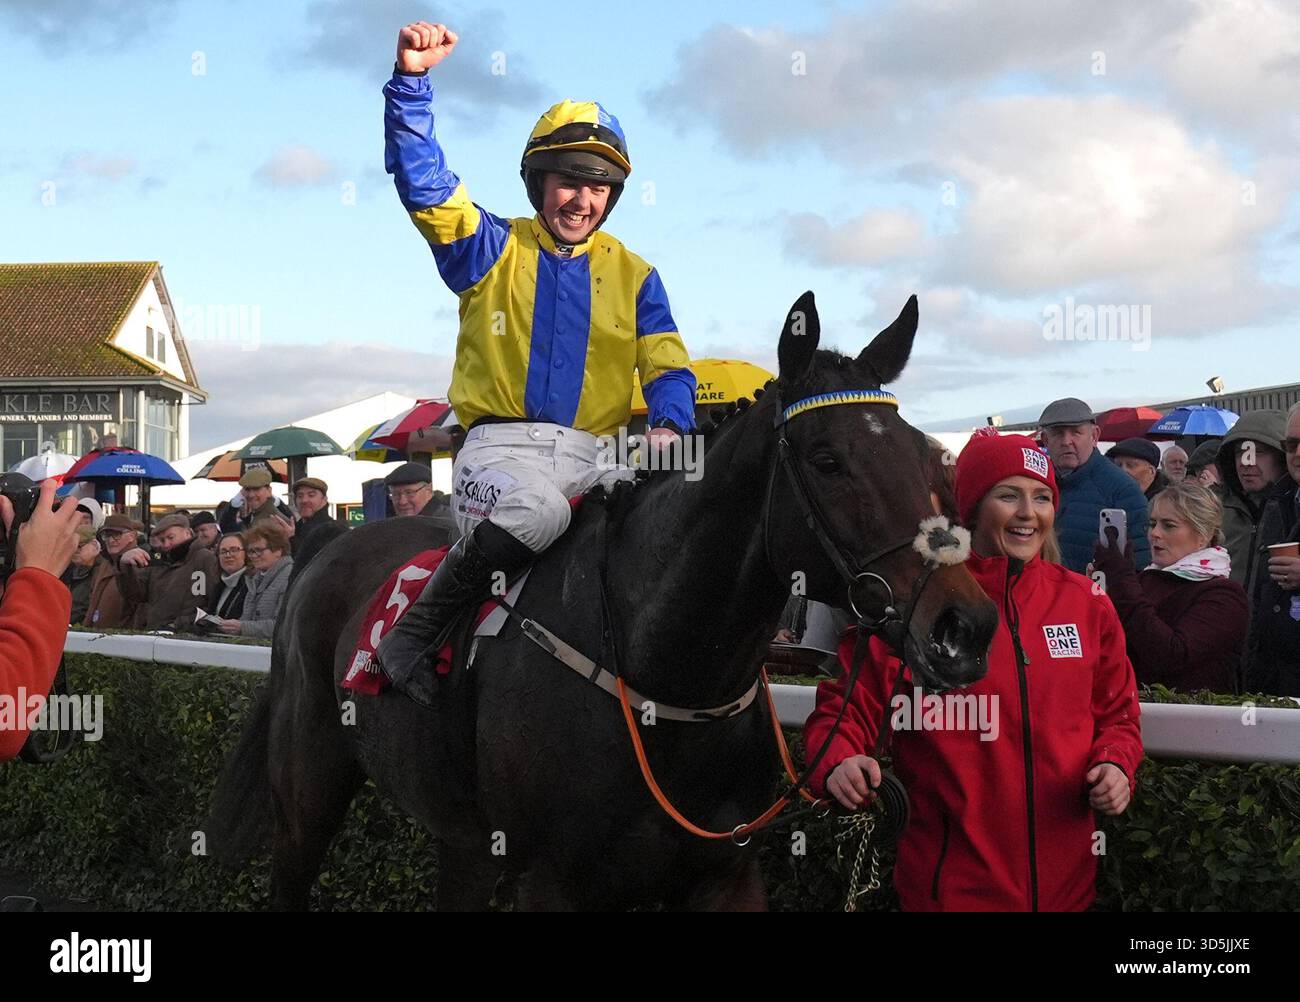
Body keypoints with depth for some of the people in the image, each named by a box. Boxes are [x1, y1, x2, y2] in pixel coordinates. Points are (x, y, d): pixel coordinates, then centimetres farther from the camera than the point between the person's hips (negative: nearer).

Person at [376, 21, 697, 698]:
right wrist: (412, 79, -16)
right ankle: (414, 629, -19)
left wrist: (668, 424, -13)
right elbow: (422, 179, -1)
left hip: (596, 451, 3)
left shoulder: (634, 276, 17)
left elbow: (667, 367, 10)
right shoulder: (492, 250, 11)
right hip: (501, 442, -3)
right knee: (536, 510, -37)